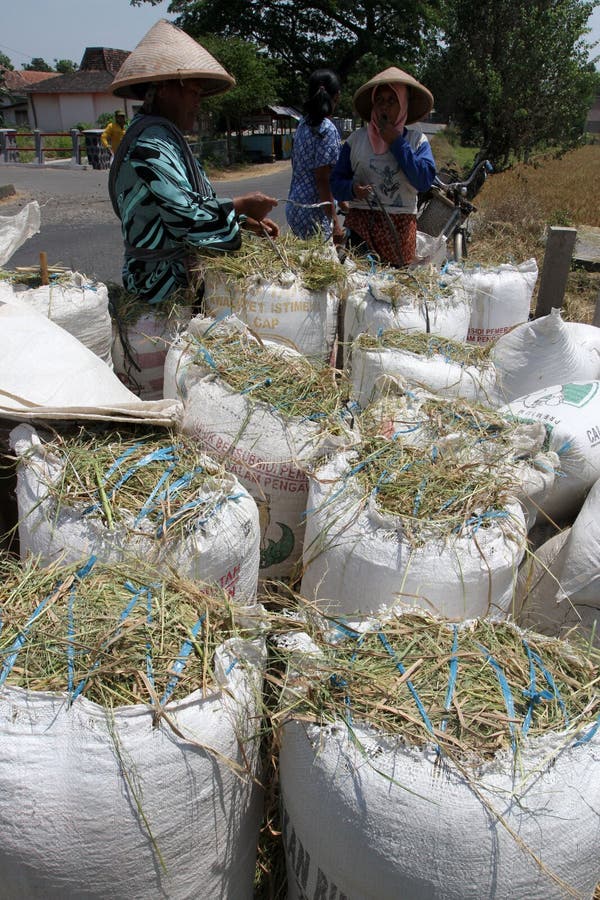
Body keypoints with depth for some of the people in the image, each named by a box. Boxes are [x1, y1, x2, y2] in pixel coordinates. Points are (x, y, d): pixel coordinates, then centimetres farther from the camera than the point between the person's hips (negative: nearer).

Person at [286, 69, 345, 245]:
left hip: (295, 207, 9)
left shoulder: (303, 123, 13)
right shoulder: (327, 129, -13)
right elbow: (323, 179, -18)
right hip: (313, 213, -9)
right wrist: (335, 221, -16)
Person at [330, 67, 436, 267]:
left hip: (401, 228, 0)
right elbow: (336, 183, 7)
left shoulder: (416, 140, 7)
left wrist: (397, 143, -6)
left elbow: (425, 181, -8)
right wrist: (352, 189, -15)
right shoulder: (357, 139, 9)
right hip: (361, 223, 0)